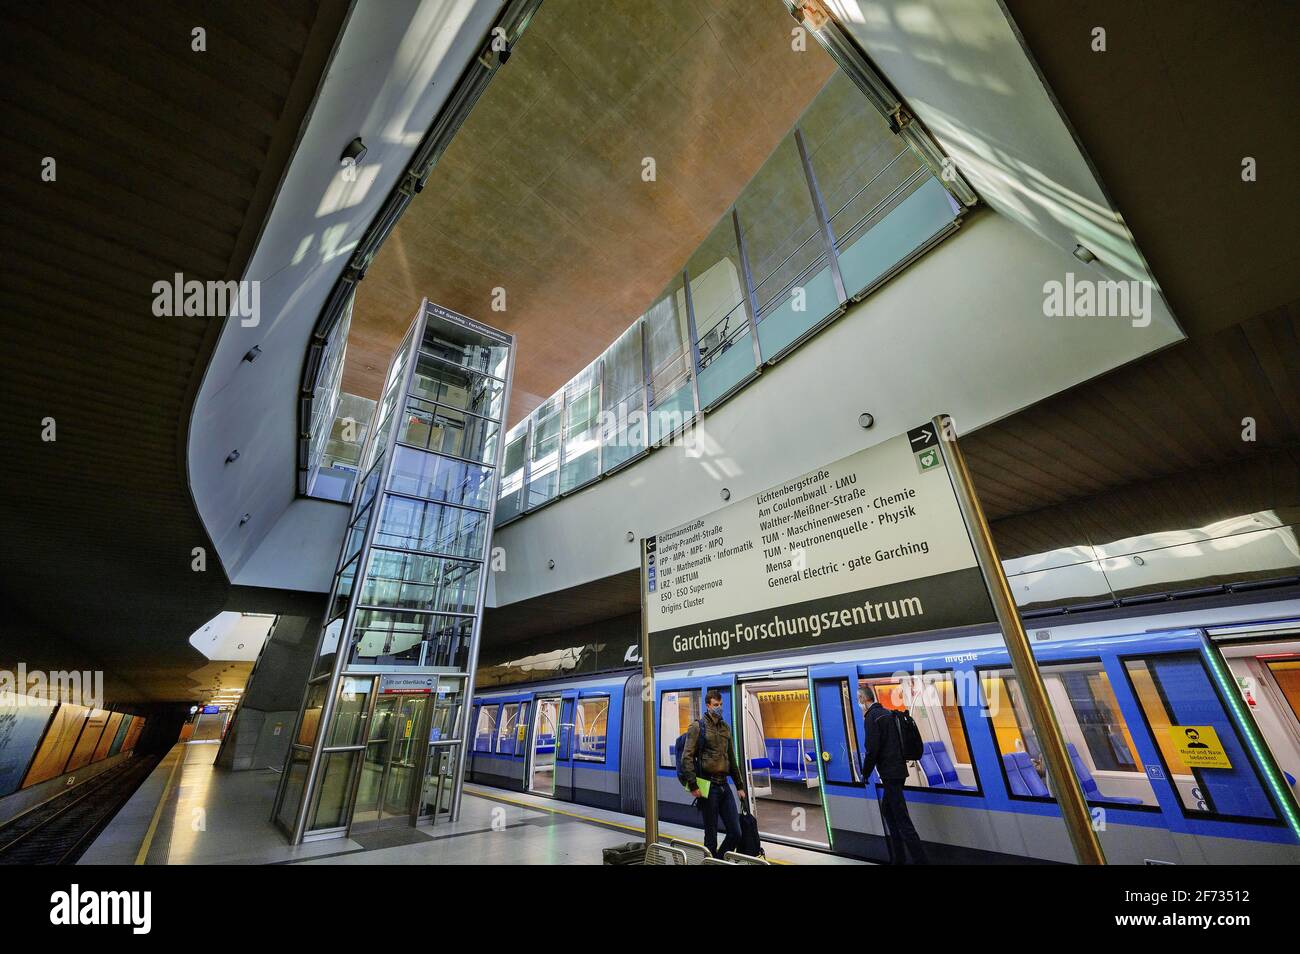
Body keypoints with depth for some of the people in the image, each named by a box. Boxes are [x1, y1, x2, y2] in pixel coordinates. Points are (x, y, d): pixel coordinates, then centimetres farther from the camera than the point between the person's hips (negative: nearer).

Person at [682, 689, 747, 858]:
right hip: (708, 786, -6)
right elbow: (687, 758, -10)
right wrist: (693, 785, -15)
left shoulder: (726, 727, 13)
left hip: (724, 785, 6)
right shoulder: (698, 727, -6)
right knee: (711, 835, 4)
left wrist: (740, 786, 19)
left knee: (736, 833, 6)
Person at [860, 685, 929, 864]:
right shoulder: (887, 712, 11)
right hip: (898, 769, 10)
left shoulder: (871, 717, -15)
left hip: (890, 773, -10)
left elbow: (872, 749, -19)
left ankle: (921, 860, -4)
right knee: (887, 810, 20)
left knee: (902, 820, -4)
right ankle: (898, 858, 27)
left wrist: (865, 774, -5)